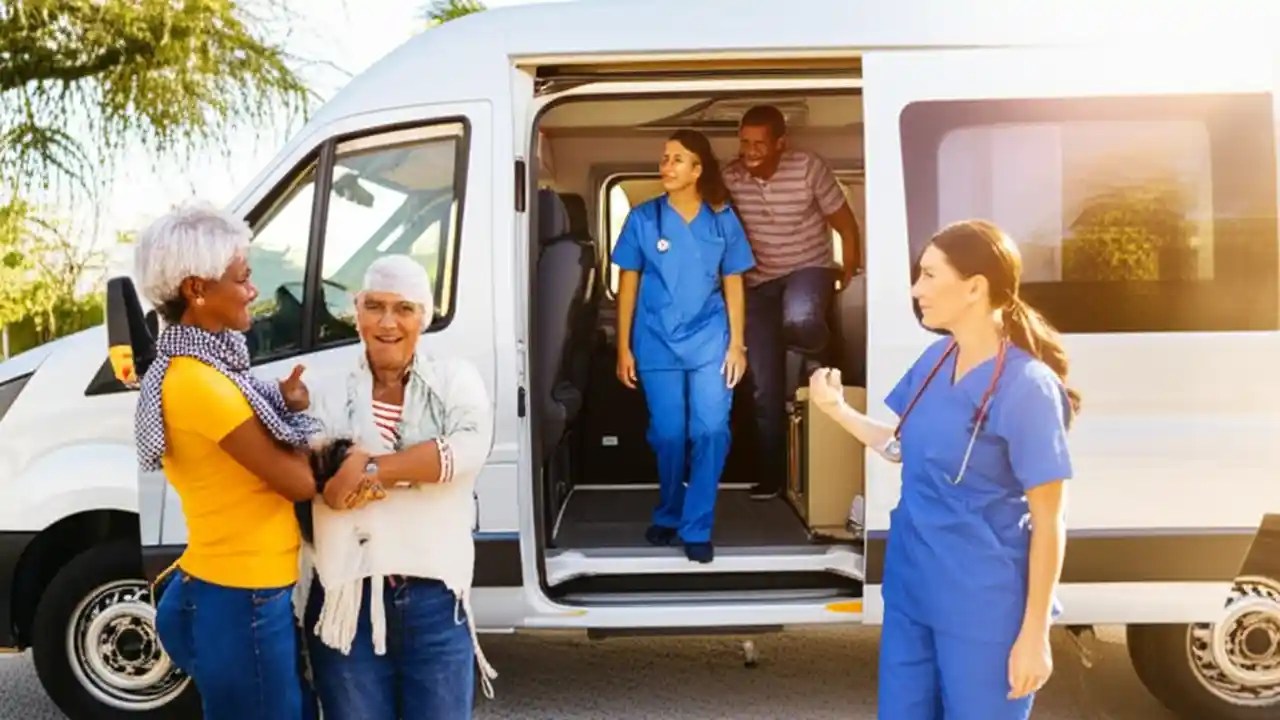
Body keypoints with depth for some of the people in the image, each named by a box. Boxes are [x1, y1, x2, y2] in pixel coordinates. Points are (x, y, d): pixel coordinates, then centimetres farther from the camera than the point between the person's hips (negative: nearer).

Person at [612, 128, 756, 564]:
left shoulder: (723, 220, 1)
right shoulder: (642, 218, -1)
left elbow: (733, 284, 6)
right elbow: (628, 285, 2)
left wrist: (737, 344, 1)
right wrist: (624, 348, 0)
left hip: (710, 341, 0)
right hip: (658, 344, 0)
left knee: (711, 431, -6)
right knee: (669, 434, 4)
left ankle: (696, 528, 8)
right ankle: (668, 515, 30)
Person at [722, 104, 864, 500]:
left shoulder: (809, 168, -16)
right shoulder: (729, 178, -9)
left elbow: (846, 226, -7)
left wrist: (848, 276, -7)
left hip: (809, 270, -3)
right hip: (759, 283, 3)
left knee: (798, 319, -40)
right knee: (765, 388, 0)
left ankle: (817, 356, -3)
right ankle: (772, 472, 16)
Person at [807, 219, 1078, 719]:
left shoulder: (1026, 386, -20)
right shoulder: (935, 359, 2)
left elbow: (1048, 522, -16)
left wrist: (1034, 634, -15)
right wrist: (837, 409, 2)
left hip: (983, 608, -7)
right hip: (911, 588, 7)